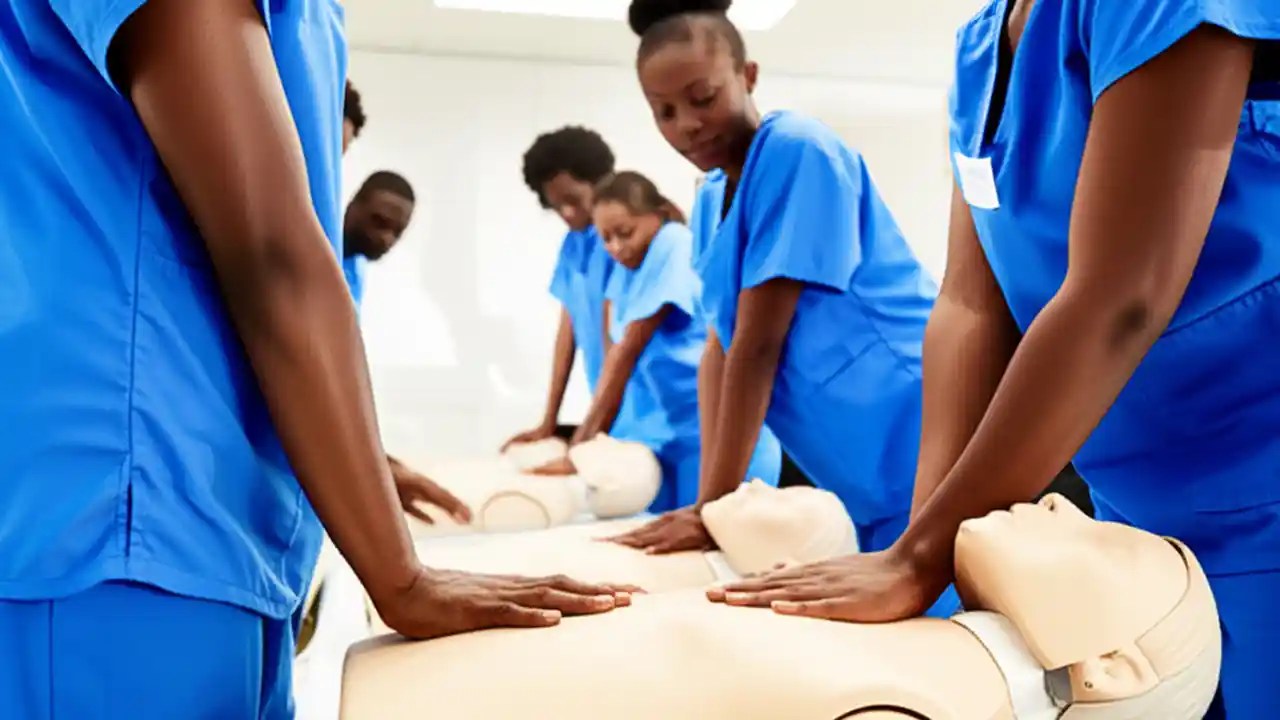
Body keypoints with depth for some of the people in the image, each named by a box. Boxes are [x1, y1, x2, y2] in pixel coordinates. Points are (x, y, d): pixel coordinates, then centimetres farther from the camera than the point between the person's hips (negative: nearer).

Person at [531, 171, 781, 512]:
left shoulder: (674, 245, -14)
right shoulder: (631, 260, 12)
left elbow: (629, 350, -16)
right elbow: (620, 352, 7)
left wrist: (582, 445, -15)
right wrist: (589, 440, 1)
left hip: (710, 432, -8)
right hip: (662, 431, 8)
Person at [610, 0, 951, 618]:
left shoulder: (796, 152, -14)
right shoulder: (710, 200, 12)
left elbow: (760, 344, -18)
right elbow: (723, 346, 9)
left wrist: (713, 507, -15)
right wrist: (710, 503, 2)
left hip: (916, 458, -8)